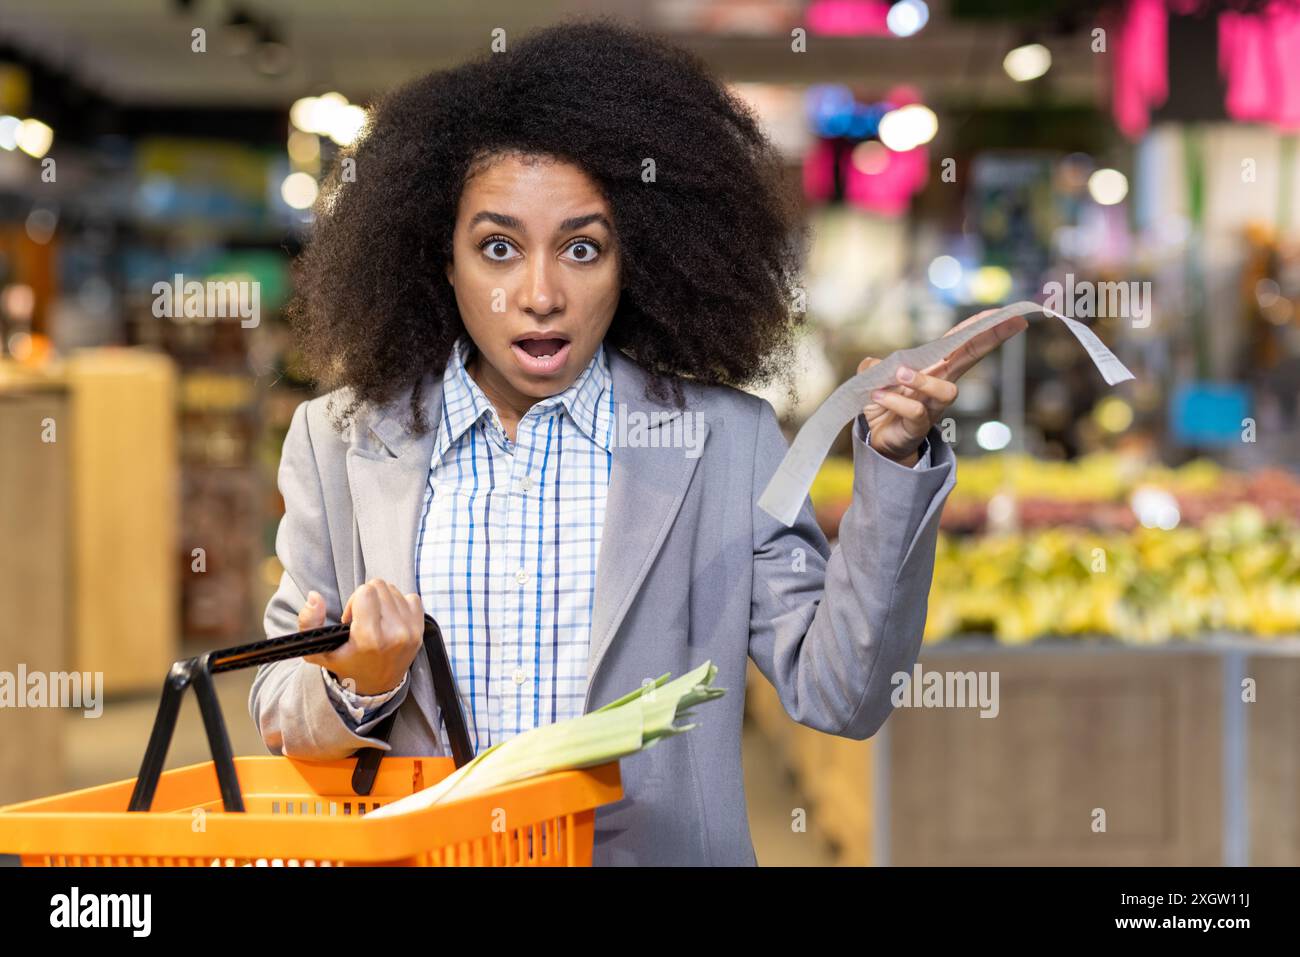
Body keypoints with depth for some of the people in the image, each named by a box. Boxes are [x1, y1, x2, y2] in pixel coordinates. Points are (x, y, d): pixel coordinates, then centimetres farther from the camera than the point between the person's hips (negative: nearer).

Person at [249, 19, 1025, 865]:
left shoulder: (723, 443, 4)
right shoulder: (339, 444, 6)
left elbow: (836, 696, -1)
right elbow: (280, 723, 10)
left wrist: (894, 464, -8)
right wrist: (354, 687, -10)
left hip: (660, 848, -2)